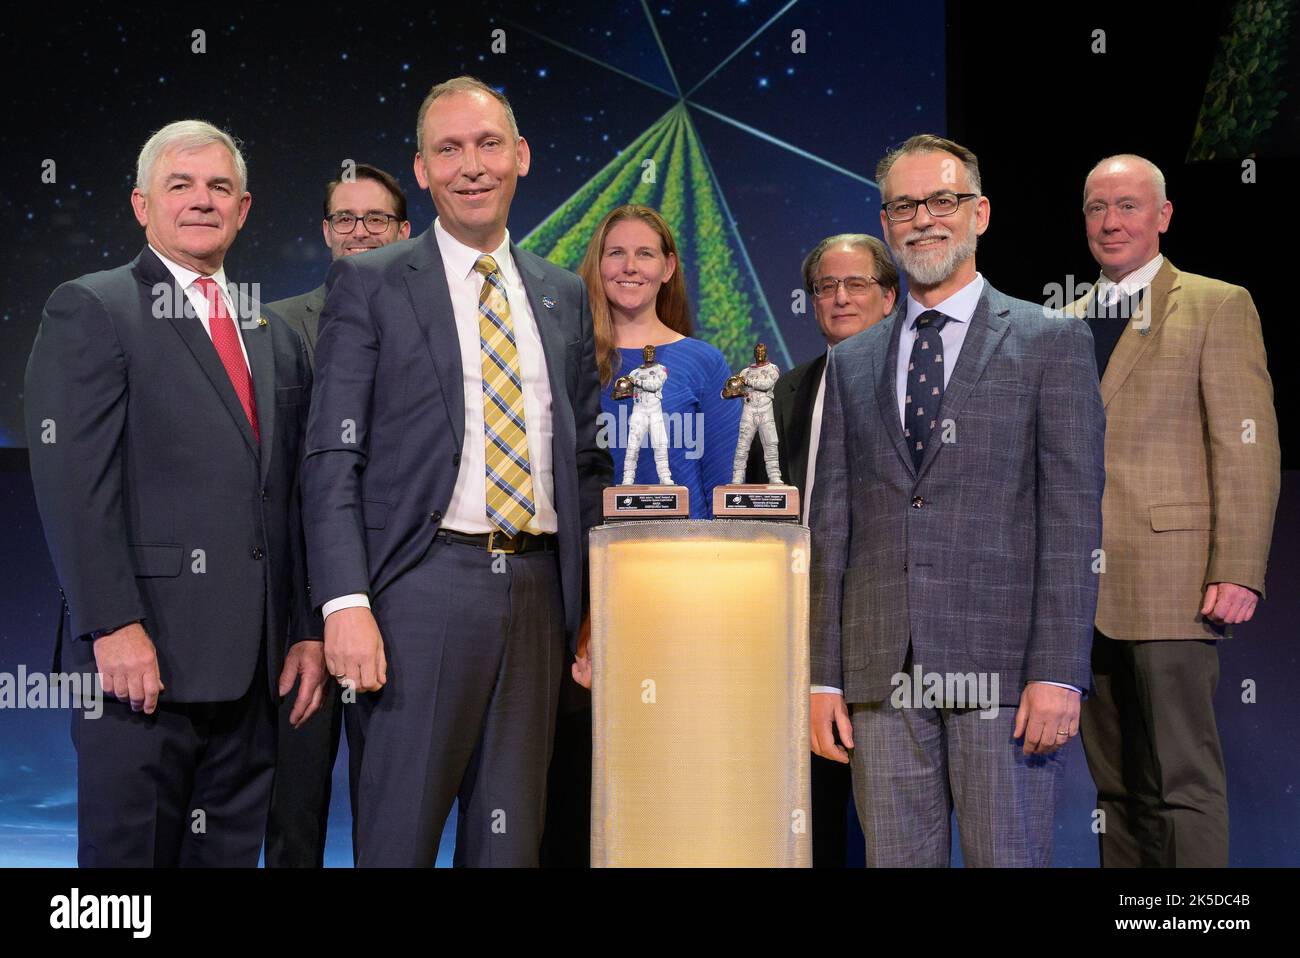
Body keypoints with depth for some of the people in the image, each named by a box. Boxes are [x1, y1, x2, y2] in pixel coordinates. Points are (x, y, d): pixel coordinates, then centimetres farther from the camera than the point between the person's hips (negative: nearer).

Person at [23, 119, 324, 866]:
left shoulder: (277, 337, 18)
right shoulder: (91, 310, -1)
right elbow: (73, 482, -11)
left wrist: (309, 631, 11)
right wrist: (114, 627, -18)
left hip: (252, 667, 6)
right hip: (143, 657, -5)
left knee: (230, 854, 10)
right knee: (130, 850, 1)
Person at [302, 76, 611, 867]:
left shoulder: (564, 296, 14)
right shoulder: (369, 285, 2)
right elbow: (332, 459, -4)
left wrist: (594, 610, 11)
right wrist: (346, 606, -15)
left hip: (538, 592, 4)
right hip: (425, 587, -4)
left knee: (512, 837, 11)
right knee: (400, 833, 1)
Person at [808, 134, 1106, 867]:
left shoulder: (1051, 343, 4)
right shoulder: (852, 364, 16)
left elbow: (1073, 519, -3)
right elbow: (832, 527, 13)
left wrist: (1058, 672, -11)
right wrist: (823, 675, 6)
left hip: (1003, 669, -3)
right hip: (882, 674, 4)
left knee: (1010, 858, -1)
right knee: (897, 860, 7)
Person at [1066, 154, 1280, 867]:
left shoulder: (1217, 306, 1)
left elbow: (1248, 449, -6)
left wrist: (1238, 572, -14)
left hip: (1170, 583, -5)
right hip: (1081, 589, 6)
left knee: (1183, 781, -5)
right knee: (1116, 786, 10)